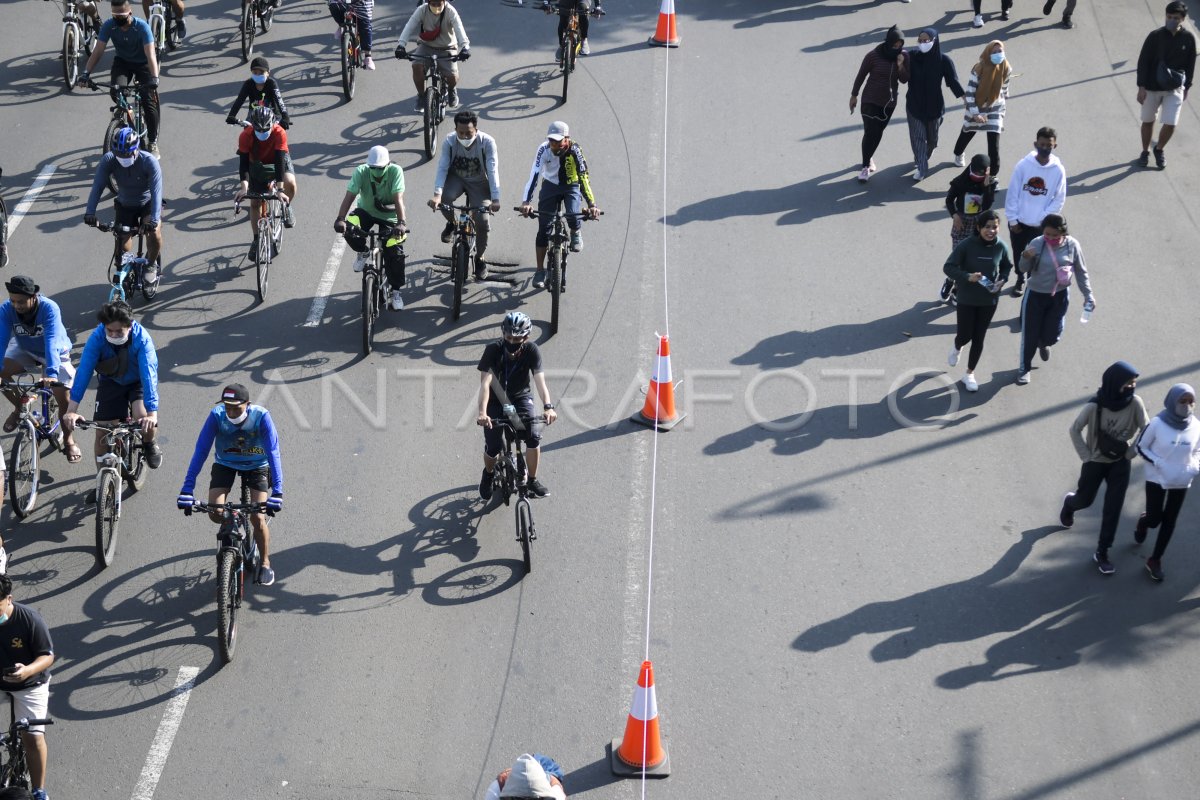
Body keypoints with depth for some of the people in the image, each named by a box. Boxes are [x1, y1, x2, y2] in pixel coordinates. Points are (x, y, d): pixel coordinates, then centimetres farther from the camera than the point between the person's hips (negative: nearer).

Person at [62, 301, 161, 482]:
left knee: (142, 417, -29)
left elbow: (148, 374, -41)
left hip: (138, 382, -2)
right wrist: (71, 410, -44)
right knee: (102, 433, -6)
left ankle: (150, 444, 6)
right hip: (111, 382, 2)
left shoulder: (141, 338, -33)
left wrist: (152, 414, -52)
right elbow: (84, 371, -34)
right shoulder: (97, 337, -28)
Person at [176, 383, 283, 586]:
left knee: (257, 518, -14)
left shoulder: (261, 417, -30)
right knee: (215, 513, -16)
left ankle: (265, 564, 10)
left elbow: (273, 453, -34)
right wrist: (187, 489, -35)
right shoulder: (216, 416, -27)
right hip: (225, 464, 2)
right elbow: (201, 451, -28)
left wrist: (277, 492, -43)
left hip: (257, 465, -2)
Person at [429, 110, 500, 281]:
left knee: (482, 221, -17)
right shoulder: (450, 141, -20)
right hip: (457, 178, 1)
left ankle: (479, 258, 10)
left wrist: (495, 199, -40)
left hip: (479, 183, -1)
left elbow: (493, 171, -29)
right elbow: (442, 167, -24)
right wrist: (437, 194, -38)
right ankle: (451, 223, 4)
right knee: (444, 198, -32)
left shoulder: (487, 142, -26)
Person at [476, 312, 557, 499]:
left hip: (521, 398, 1)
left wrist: (548, 407, -46)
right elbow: (485, 382, -31)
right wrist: (482, 412, -46)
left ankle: (532, 480, -1)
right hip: (496, 400, -1)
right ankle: (488, 474, 24)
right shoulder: (493, 350, -23)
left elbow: (540, 380, -28)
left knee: (534, 436, -23)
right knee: (493, 447, -12)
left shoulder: (531, 350, -19)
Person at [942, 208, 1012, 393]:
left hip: (989, 300, 2)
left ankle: (969, 374, 30)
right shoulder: (967, 245, -20)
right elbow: (948, 267, -16)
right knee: (965, 335, 6)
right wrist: (967, 276, -31)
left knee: (979, 338, 11)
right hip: (967, 299, -2)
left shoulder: (1001, 246, -11)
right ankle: (957, 348, 45)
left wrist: (1001, 281, -11)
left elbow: (1007, 266, 8)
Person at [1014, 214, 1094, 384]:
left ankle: (1043, 344, 46)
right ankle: (1024, 368, 30)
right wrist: (1026, 258, -29)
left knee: (1052, 336, 6)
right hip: (1035, 295, -1)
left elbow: (1081, 272, -2)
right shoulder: (1037, 244, -17)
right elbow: (1023, 270, -7)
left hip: (1059, 296, 1)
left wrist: (1088, 295, -1)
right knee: (1030, 334, 7)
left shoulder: (1072, 245, -14)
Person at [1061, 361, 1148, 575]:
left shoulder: (1135, 403, -18)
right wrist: (1086, 456, -13)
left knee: (1113, 509, 2)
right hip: (1096, 461, -2)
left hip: (1120, 463, 2)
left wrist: (1131, 452, -11)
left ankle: (1102, 553, 16)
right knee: (1085, 500, 18)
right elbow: (1075, 430, -15)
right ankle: (1069, 502, 55)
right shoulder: (1095, 406, -25)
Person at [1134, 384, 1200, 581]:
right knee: (1154, 519, 6)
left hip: (1181, 482, 3)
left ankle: (1155, 560, 26)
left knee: (1169, 521, 10)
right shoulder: (1157, 424, -21)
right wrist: (1159, 463, -22)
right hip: (1157, 479, -3)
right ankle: (1143, 522, 44)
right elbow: (1141, 447, -8)